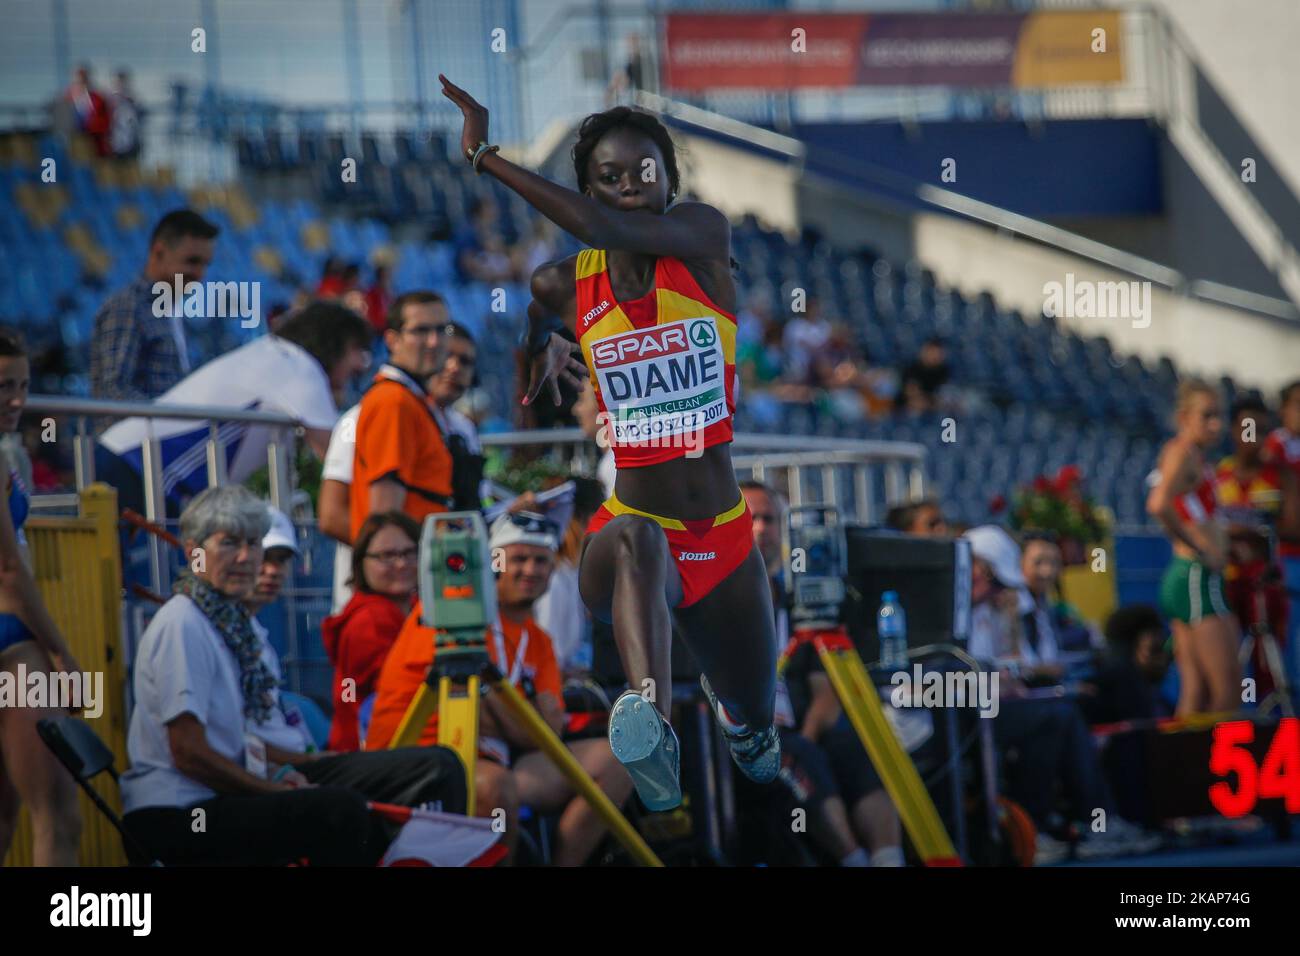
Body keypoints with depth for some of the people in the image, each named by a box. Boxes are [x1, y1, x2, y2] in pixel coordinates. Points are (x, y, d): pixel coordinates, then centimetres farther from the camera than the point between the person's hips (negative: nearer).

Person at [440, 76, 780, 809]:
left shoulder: (704, 237, -7)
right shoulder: (563, 290, 0)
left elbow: (607, 231, -28)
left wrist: (485, 156, -28)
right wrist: (542, 350, 5)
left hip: (725, 536, 2)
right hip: (630, 526, -2)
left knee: (761, 753, 19)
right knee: (633, 539, -43)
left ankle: (731, 706, 58)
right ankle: (653, 728, -64)